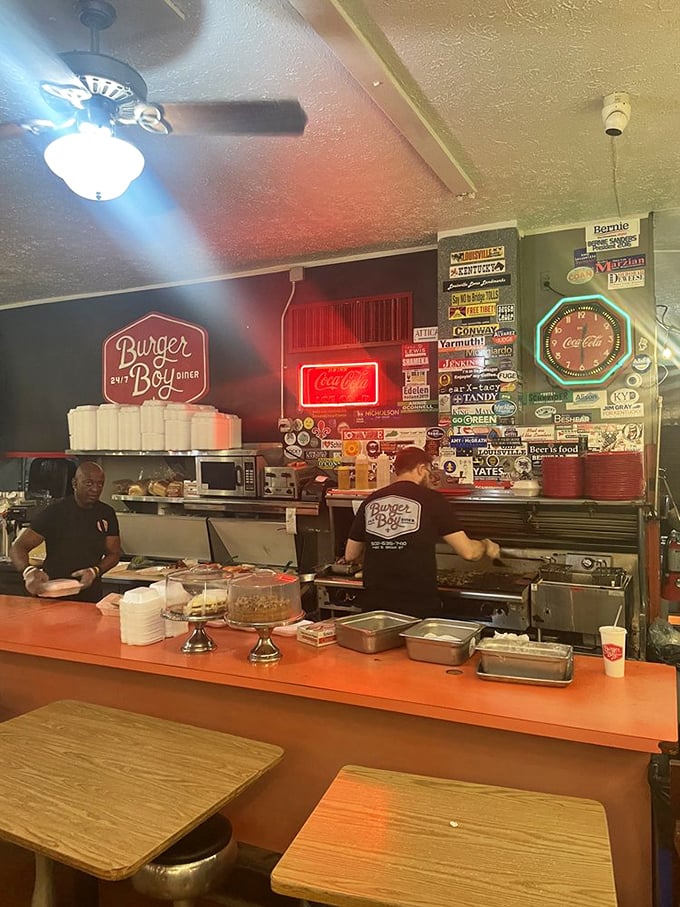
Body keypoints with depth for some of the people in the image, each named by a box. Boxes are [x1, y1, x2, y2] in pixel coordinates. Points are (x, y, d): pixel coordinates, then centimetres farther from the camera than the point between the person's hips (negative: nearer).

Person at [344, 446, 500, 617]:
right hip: (419, 608, -4)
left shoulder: (371, 501, 5)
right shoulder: (431, 499, -6)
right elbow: (469, 552, -6)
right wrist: (487, 546, 16)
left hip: (374, 604, 4)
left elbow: (351, 556, 13)